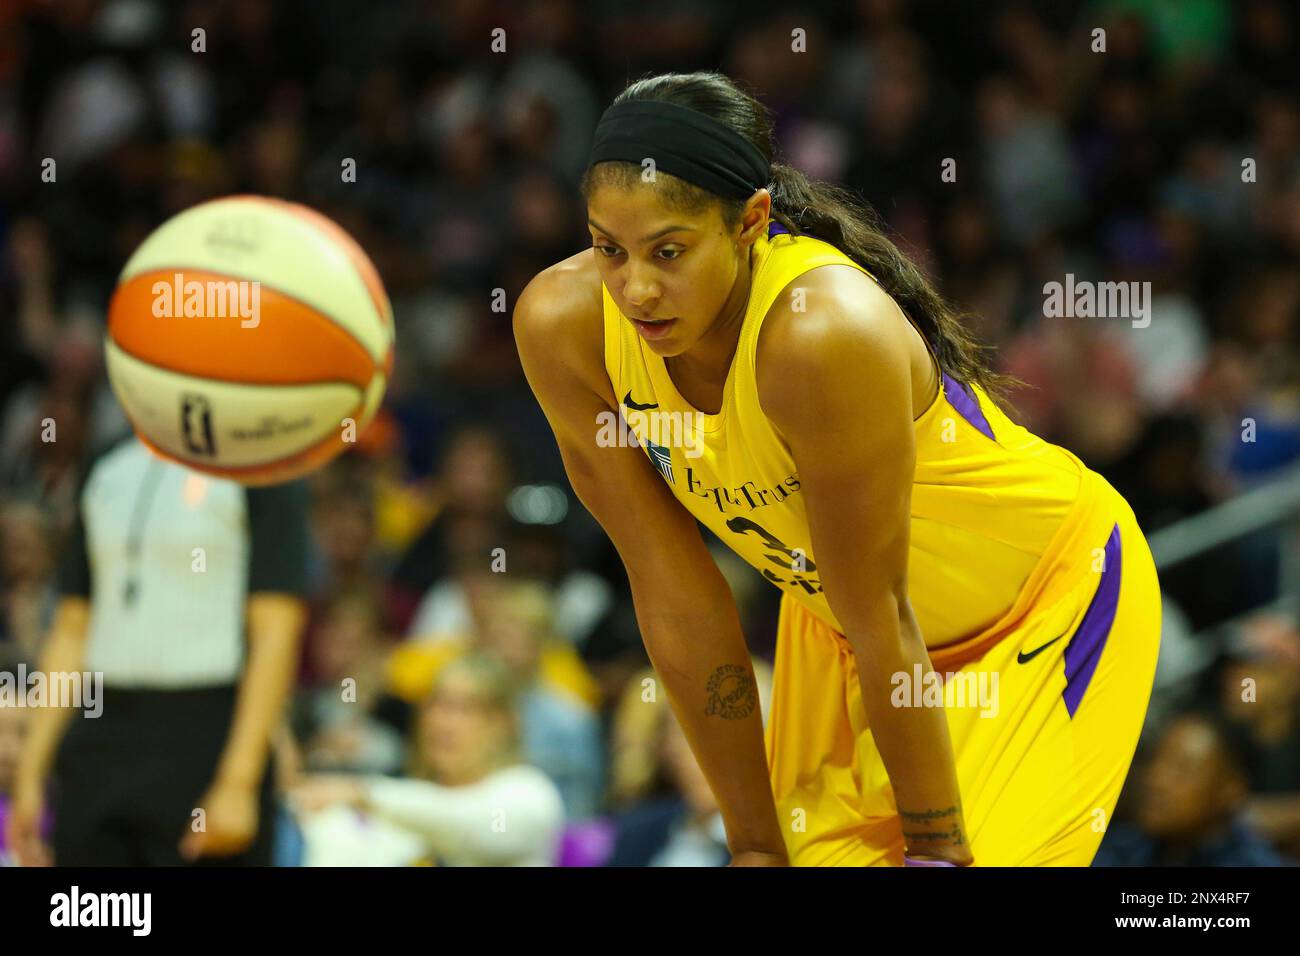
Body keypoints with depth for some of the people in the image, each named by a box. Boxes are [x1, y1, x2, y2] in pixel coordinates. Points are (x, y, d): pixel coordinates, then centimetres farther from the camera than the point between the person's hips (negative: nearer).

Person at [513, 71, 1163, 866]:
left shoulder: (823, 336, -37)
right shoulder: (565, 326, -21)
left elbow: (878, 616, -28)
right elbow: (676, 592, -14)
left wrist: (939, 849, -18)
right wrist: (754, 843, -9)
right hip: (831, 611, 5)